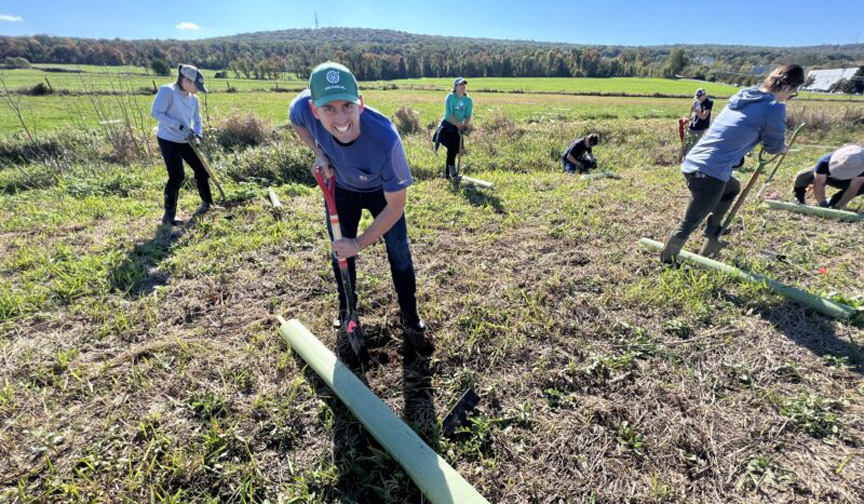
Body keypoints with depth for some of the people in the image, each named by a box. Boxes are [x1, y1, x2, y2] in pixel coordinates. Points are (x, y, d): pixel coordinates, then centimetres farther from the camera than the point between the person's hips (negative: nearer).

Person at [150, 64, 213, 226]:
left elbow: (197, 119, 14)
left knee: (201, 169, 10)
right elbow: (155, 112, -18)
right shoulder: (167, 91, -14)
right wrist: (179, 126, -25)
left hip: (186, 141, 7)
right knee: (177, 176, -11)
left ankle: (207, 203, 28)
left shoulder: (193, 99, 5)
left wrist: (197, 134, -6)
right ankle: (169, 214, 2)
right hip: (168, 140, -7)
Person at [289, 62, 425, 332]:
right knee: (340, 252, 11)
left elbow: (395, 206, -31)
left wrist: (359, 243, -25)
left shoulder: (386, 138, -44)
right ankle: (345, 309, 36)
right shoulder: (303, 107, -33)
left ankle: (410, 314, 25)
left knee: (399, 252, 2)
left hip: (382, 190, -2)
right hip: (340, 187, 3)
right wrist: (320, 154, -21)